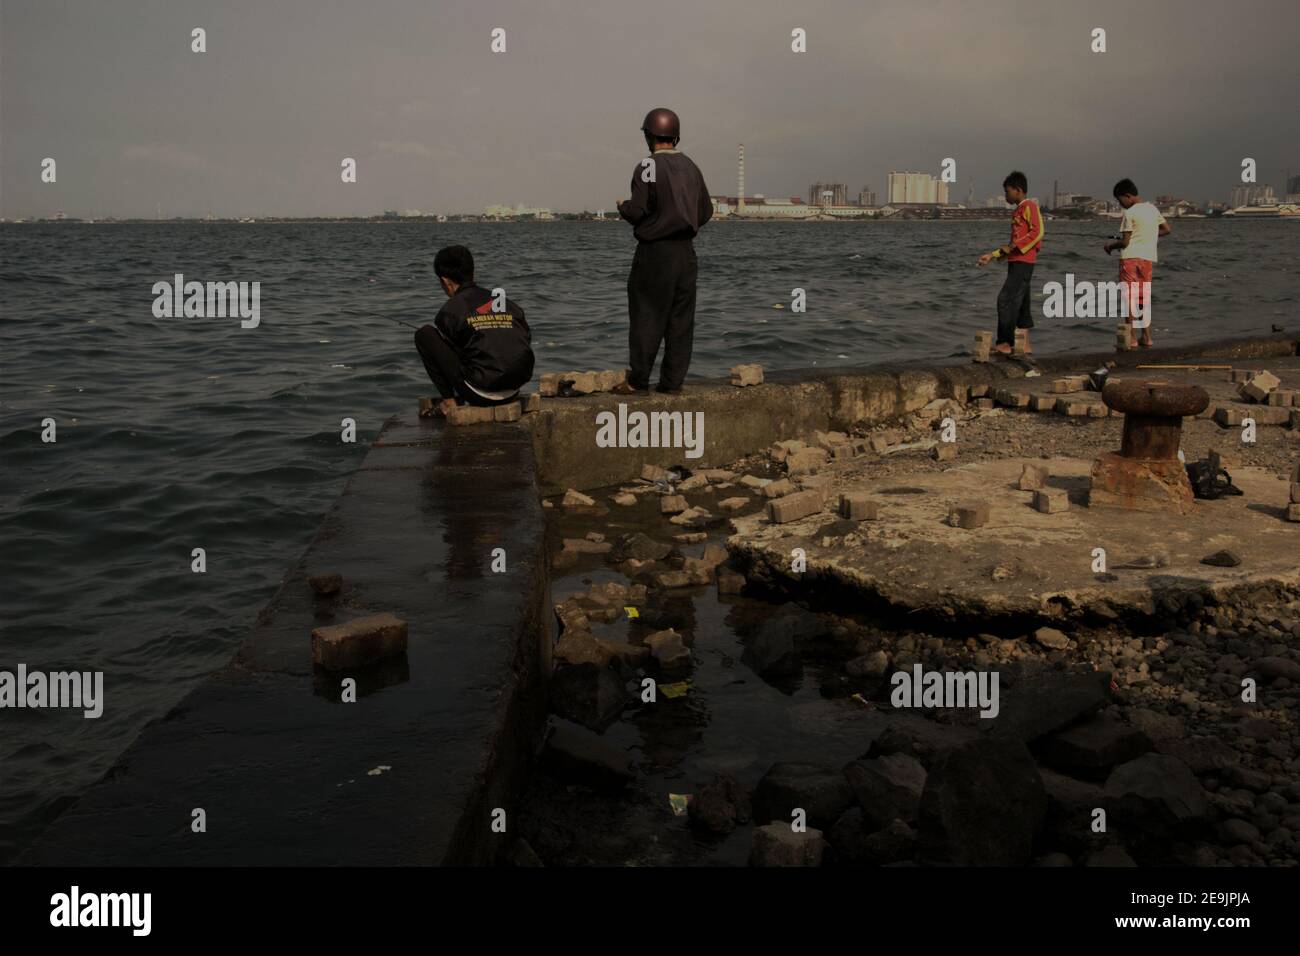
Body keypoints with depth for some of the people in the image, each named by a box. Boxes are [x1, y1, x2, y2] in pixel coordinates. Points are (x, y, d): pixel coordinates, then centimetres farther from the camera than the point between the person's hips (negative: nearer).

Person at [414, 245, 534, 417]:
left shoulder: (450, 311, 1)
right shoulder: (508, 304, 14)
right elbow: (527, 341, 19)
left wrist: (449, 395, 30)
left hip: (481, 394, -6)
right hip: (513, 392, 6)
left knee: (425, 334, 7)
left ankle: (449, 400, 7)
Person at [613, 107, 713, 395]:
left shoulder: (648, 167, -11)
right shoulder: (691, 167, 8)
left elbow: (637, 210, -16)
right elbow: (706, 212, 10)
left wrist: (623, 206, 5)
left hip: (654, 252, -5)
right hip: (686, 251, 5)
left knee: (647, 317, 0)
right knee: (681, 319, 7)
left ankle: (637, 380, 3)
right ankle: (672, 380, 9)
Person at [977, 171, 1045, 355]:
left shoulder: (1030, 206, -6)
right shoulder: (1018, 211, 21)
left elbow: (1037, 232, -17)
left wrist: (1015, 246, -22)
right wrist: (992, 255, 19)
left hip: (1023, 262, -10)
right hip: (1015, 262, 10)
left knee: (1006, 300, -14)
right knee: (1020, 303, 8)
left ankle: (1006, 343, -13)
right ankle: (1025, 345, 11)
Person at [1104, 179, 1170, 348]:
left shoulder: (1130, 213, -11)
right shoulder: (1153, 209, 10)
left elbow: (1125, 242, -12)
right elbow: (1167, 229, 16)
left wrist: (1110, 245, 6)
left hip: (1130, 257, -6)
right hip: (1148, 258, 6)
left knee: (1130, 298, -2)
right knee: (1144, 298, 12)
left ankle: (1131, 338, -3)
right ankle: (1146, 337, 12)